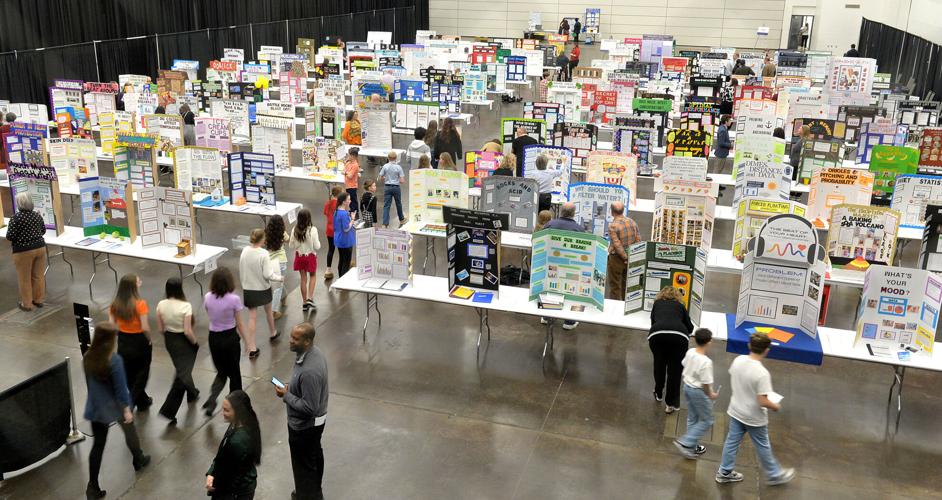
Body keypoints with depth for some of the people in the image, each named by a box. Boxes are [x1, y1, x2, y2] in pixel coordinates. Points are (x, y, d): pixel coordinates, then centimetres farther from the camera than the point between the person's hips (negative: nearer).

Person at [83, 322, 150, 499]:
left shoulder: (87, 358, -6)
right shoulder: (115, 360, -26)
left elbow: (89, 383, 7)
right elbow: (121, 387, -21)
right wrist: (127, 409, -11)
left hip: (96, 407, 4)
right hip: (115, 406, -4)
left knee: (98, 444, 11)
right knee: (130, 432, 24)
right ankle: (138, 460, 48)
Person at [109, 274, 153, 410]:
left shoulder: (115, 305, -7)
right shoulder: (140, 304, -22)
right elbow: (145, 328, -24)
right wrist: (150, 340, -7)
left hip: (123, 342, 5)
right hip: (140, 342, -5)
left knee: (129, 375, 22)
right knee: (141, 374, 16)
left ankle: (143, 401, 36)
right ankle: (129, 403, 7)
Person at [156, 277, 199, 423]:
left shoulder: (161, 305, -9)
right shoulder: (185, 306, -24)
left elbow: (160, 328, -1)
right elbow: (187, 331, -23)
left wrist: (169, 337, 17)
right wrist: (195, 343, -6)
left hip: (169, 341, 6)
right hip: (183, 342, -6)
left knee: (181, 369, 28)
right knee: (183, 374, 4)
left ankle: (192, 393, 51)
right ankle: (168, 410, -2)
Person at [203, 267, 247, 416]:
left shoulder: (207, 298, -8)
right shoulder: (234, 299, -19)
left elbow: (209, 315, 10)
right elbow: (239, 324, -10)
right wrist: (246, 341, 1)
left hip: (214, 338, 3)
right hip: (230, 338, -3)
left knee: (221, 372, 20)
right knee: (234, 372, 18)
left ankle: (212, 397, -3)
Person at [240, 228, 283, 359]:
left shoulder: (244, 251, -7)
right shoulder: (263, 254, -21)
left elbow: (241, 271, 3)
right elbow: (268, 275, -20)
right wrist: (279, 277, -3)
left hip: (248, 289, 3)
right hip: (263, 289, -3)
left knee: (252, 317, 5)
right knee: (268, 311, 24)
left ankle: (252, 348, 4)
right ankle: (273, 333, 48)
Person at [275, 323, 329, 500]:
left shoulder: (309, 371, -38)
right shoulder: (313, 352, -8)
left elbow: (309, 408, -30)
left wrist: (286, 396, -22)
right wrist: (292, 387, 6)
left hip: (304, 426, -10)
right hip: (316, 421, 10)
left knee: (304, 465, 12)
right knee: (314, 457, 28)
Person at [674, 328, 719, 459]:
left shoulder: (690, 352, -8)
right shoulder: (706, 362, -30)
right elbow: (705, 383, -24)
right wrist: (711, 395, -6)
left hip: (687, 387, 8)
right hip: (699, 392, -8)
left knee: (692, 418, 22)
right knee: (706, 421, 11)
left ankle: (693, 446, 35)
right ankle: (685, 443, 6)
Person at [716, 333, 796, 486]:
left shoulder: (738, 360, -12)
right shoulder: (762, 373, -31)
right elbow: (763, 402, -27)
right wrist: (776, 406, -8)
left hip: (735, 411, 5)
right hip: (754, 418, -5)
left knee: (731, 442, 19)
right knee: (763, 447, 16)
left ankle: (725, 472, 32)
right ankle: (774, 475, 37)